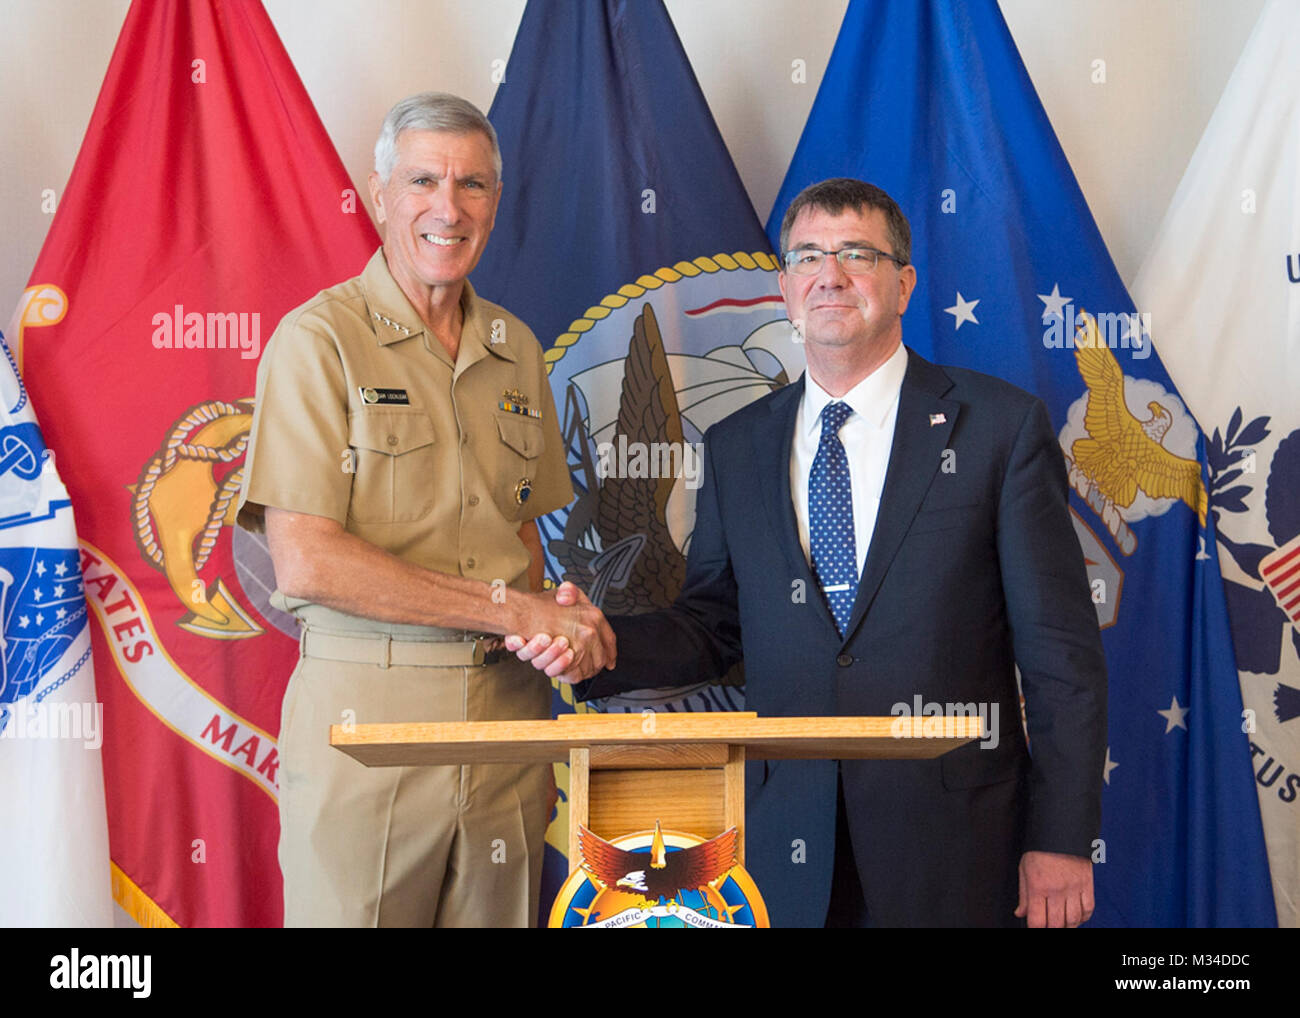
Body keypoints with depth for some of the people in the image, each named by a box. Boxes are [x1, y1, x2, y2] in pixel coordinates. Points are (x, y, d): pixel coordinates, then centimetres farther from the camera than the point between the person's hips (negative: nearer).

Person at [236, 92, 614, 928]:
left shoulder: (516, 349, 11)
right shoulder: (320, 340, -6)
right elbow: (306, 562, -15)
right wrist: (511, 609, -13)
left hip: (506, 709, 5)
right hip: (366, 717, -4)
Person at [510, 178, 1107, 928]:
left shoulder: (1001, 425, -2)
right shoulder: (736, 447, 9)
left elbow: (1061, 650, -4)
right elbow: (714, 627, 12)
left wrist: (1062, 840, -8)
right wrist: (605, 646, -8)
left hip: (951, 842, -2)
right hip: (787, 843, 3)